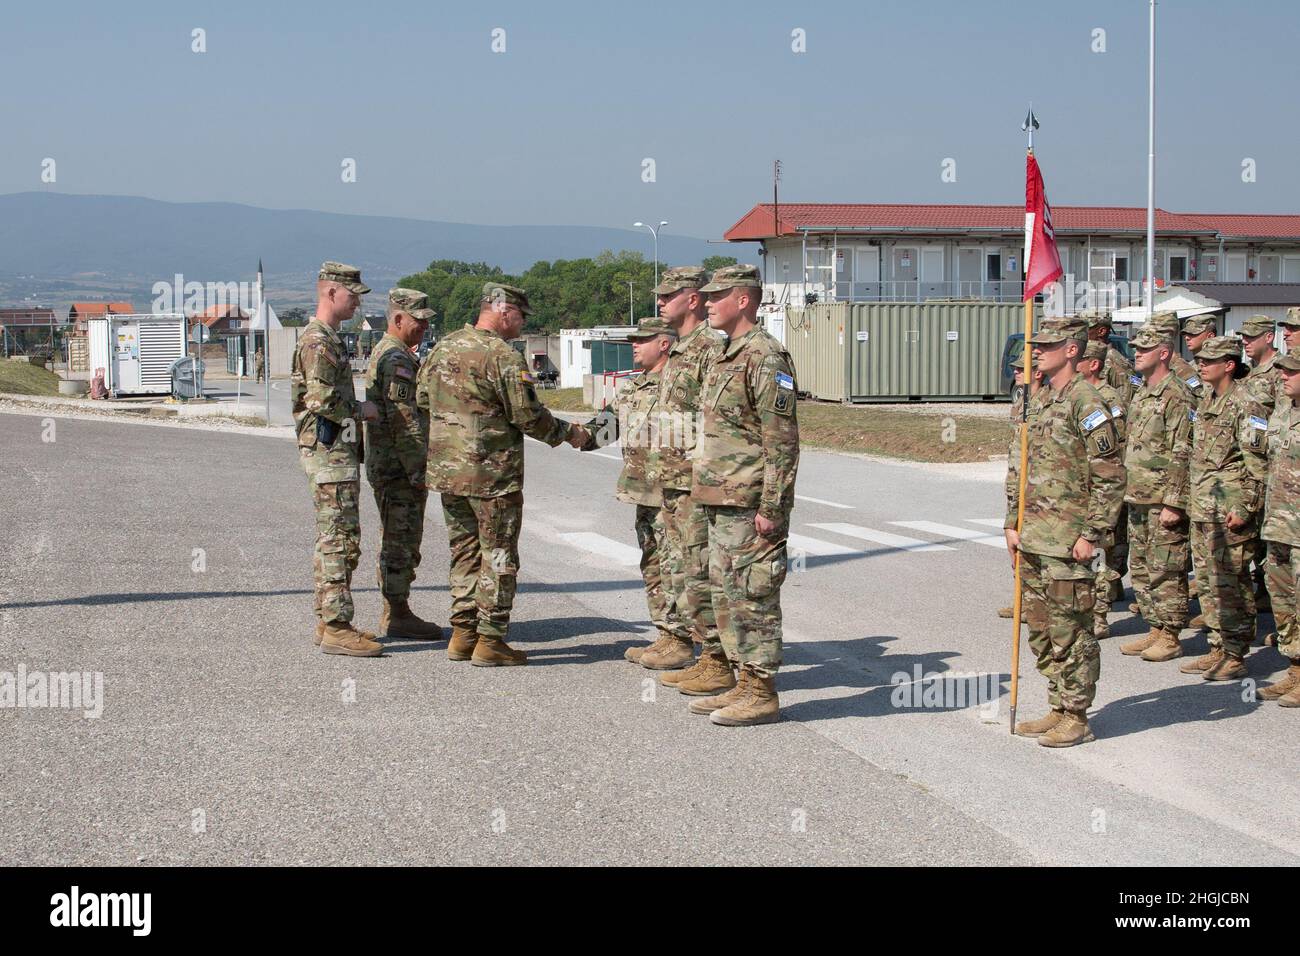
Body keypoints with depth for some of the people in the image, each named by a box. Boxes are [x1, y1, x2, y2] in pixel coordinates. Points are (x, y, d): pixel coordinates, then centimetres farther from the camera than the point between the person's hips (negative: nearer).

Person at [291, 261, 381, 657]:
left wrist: (356, 419, 18)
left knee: (335, 540, 13)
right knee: (339, 540, -10)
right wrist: (360, 410, -10)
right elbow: (321, 399, -24)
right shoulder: (318, 341, -15)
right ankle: (336, 628, -9)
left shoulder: (329, 338, 18)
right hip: (329, 451, -11)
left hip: (338, 451, 11)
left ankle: (329, 622, 18)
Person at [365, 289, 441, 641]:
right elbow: (405, 420, -22)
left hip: (385, 465, 11)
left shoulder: (383, 352, 18)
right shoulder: (397, 358, -16)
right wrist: (418, 470, -21)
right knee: (402, 542, -6)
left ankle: (393, 614, 20)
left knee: (395, 542, 14)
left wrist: (417, 463, 25)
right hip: (399, 467, -11)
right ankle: (398, 616, -2)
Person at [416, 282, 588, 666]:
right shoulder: (503, 356, -15)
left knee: (465, 552, 16)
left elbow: (422, 397, 18)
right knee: (498, 558, 2)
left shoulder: (444, 346, 8)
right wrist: (568, 432, 0)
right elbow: (529, 416, -15)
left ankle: (462, 634, 19)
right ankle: (490, 641, 3)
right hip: (491, 473, -7)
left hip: (446, 471, 8)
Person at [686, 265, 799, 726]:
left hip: (749, 506, -10)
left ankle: (762, 695, 1)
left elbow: (782, 441, -19)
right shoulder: (728, 357, 17)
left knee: (753, 596, -5)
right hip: (722, 503, 10)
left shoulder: (765, 358, -15)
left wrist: (770, 507, -21)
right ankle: (745, 685, 21)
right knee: (726, 594, 13)